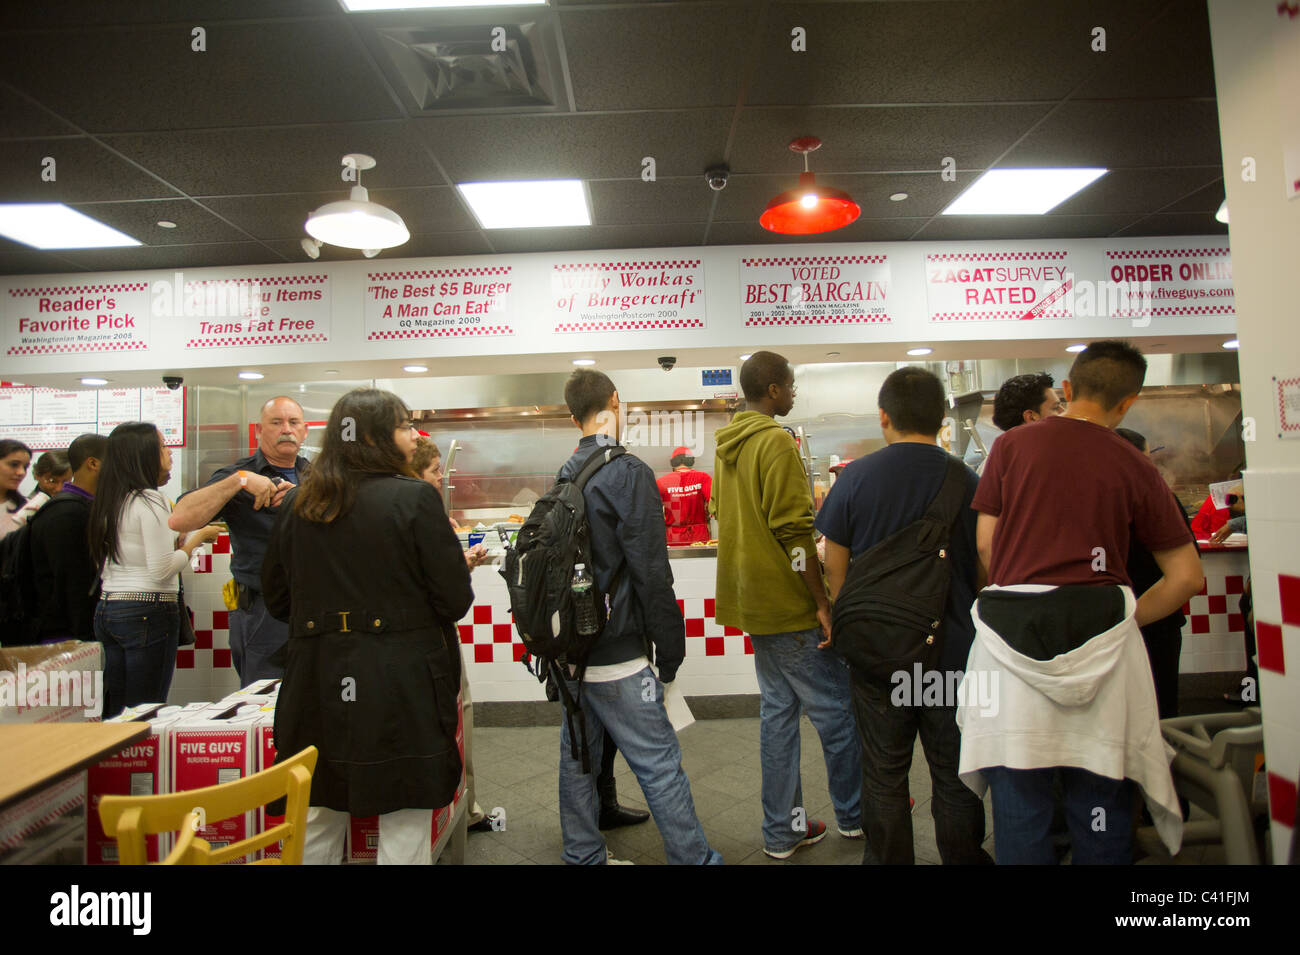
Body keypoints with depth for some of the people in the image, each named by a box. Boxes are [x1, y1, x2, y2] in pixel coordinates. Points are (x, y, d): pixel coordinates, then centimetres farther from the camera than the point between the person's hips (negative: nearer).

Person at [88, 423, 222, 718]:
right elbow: (161, 570, -18)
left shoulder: (108, 503, 11)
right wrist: (196, 539, -4)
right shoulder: (150, 501, -13)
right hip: (148, 613, -8)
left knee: (114, 713, 13)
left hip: (106, 609, 8)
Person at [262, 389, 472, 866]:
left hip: (318, 682, 6)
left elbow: (276, 599, 13)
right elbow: (455, 600, -12)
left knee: (317, 825, 20)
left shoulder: (295, 504, 4)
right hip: (400, 682, -5)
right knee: (403, 831, 6)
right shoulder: (414, 499, -12)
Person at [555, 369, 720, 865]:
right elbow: (651, 573, -17)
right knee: (660, 767, 1)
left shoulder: (565, 476, 8)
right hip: (617, 658, -8)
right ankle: (694, 858, 10)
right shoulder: (628, 472, -15)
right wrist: (670, 652, -9)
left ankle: (583, 855, 30)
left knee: (578, 759, 16)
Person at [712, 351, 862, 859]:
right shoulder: (776, 440, -17)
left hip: (752, 600, 9)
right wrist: (823, 602, -15)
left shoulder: (727, 445, 12)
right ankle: (855, 814, 25)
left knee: (778, 706, 15)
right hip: (788, 602, -9)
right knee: (835, 707, 7)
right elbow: (794, 530, -21)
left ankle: (783, 829, 23)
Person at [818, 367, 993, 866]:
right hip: (954, 653, 1)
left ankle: (887, 859, 26)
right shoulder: (967, 481, -5)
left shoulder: (855, 477, -6)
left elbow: (835, 567, -2)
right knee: (955, 779, 14)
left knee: (883, 778, 13)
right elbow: (984, 572, 3)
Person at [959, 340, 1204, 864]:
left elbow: (985, 542, 4)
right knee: (1101, 793, 14)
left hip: (1014, 626, -1)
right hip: (1103, 632, 1)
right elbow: (1187, 576, 7)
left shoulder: (1013, 444, 3)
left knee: (1020, 794, 9)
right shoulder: (1134, 466, 5)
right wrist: (1127, 621, 15)